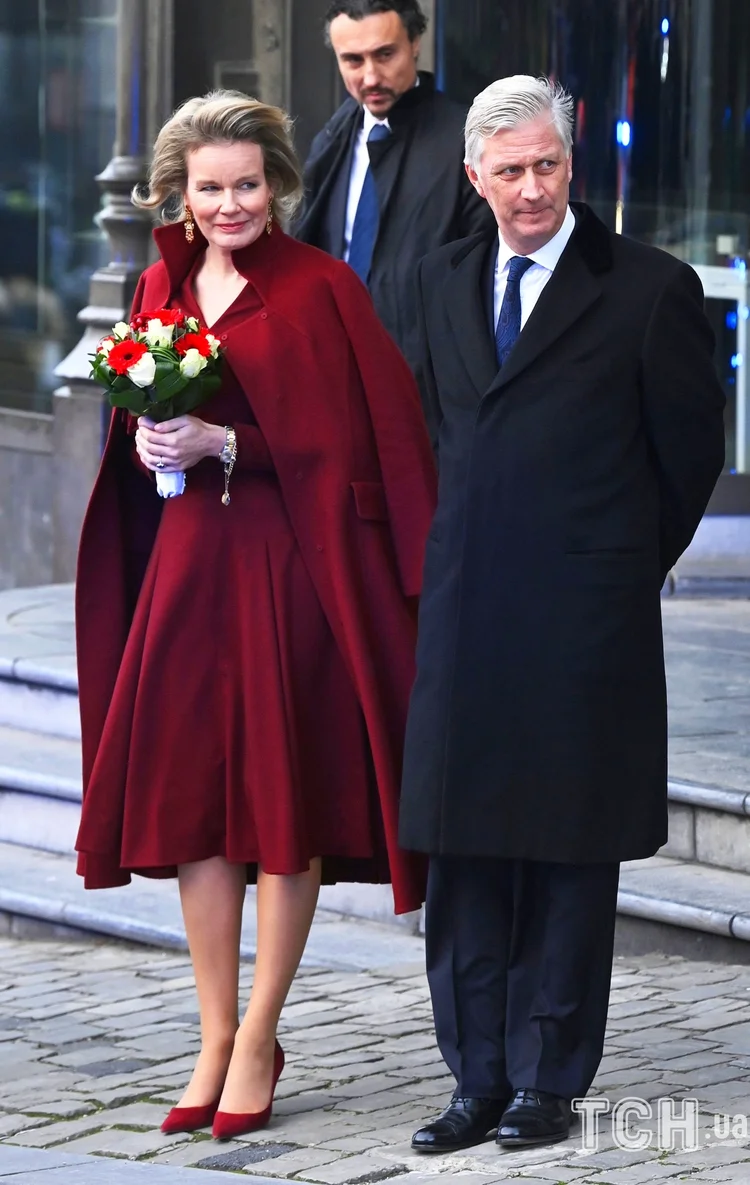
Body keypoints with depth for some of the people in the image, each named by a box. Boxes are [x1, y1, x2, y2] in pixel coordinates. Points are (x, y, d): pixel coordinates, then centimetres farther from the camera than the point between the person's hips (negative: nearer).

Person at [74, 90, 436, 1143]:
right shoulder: (163, 286, 11)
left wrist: (225, 445, -17)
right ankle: (216, 1037, 13)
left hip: (288, 567, -5)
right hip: (185, 561, 5)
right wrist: (148, 442, -3)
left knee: (282, 802, -2)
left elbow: (352, 437, -9)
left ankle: (258, 1044, 6)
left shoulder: (318, 290, -6)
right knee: (188, 797, 4)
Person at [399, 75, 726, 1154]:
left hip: (586, 618, -5)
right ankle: (480, 1079, 12)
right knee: (465, 852, 5)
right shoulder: (445, 282, 12)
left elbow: (691, 450, 3)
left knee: (568, 853, 2)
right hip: (465, 610, 5)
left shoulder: (649, 289, -4)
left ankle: (550, 1081, 10)